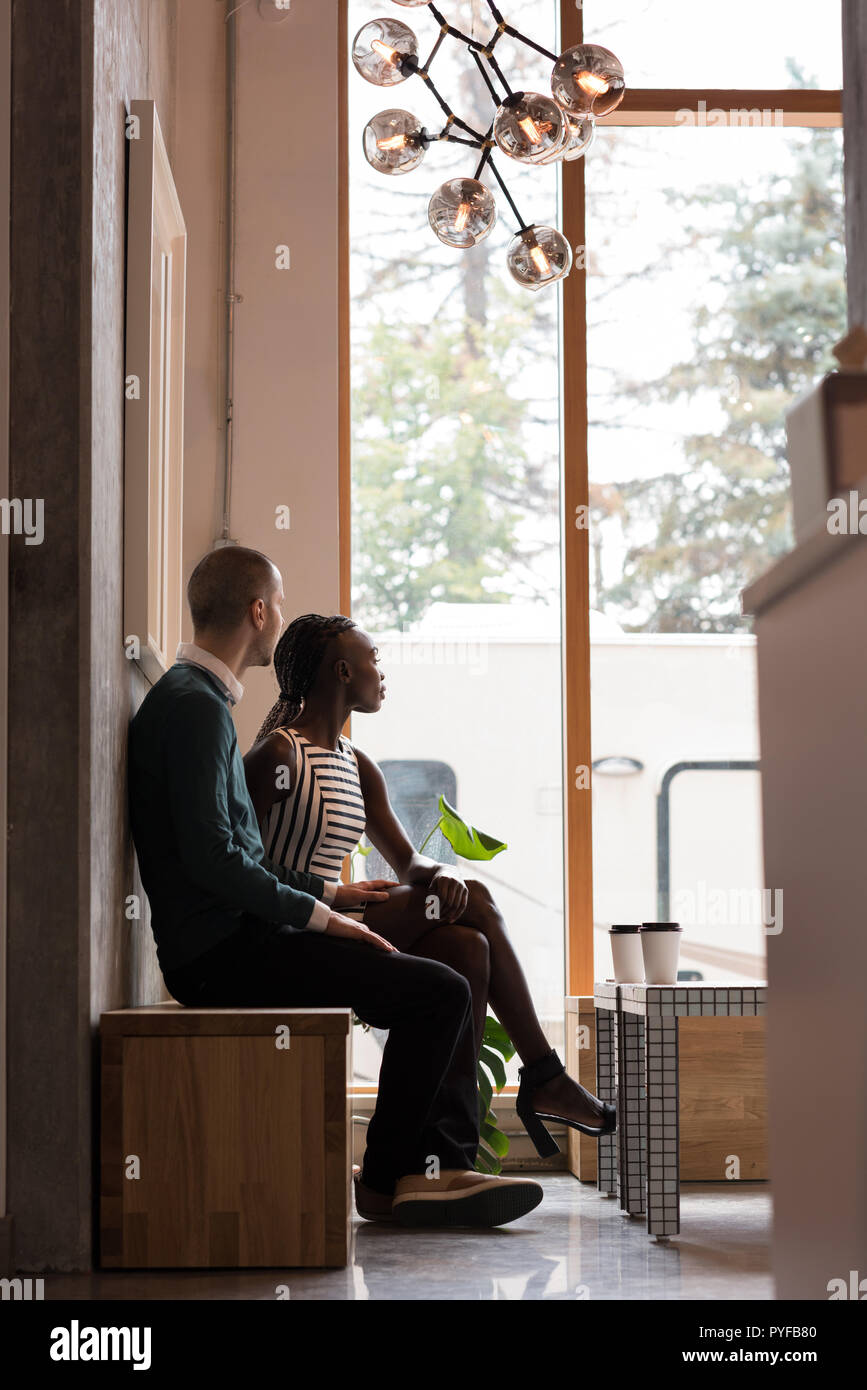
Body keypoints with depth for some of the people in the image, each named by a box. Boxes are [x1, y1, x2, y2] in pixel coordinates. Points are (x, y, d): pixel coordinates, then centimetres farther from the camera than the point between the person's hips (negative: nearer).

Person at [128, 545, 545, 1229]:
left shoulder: (197, 699, 20)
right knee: (440, 991, -16)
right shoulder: (197, 707, -14)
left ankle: (446, 1164, -3)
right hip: (224, 950, -11)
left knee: (444, 985, 7)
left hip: (235, 938, 11)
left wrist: (324, 889, 19)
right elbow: (211, 859, -22)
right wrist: (318, 914, -14)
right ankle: (390, 1174, -2)